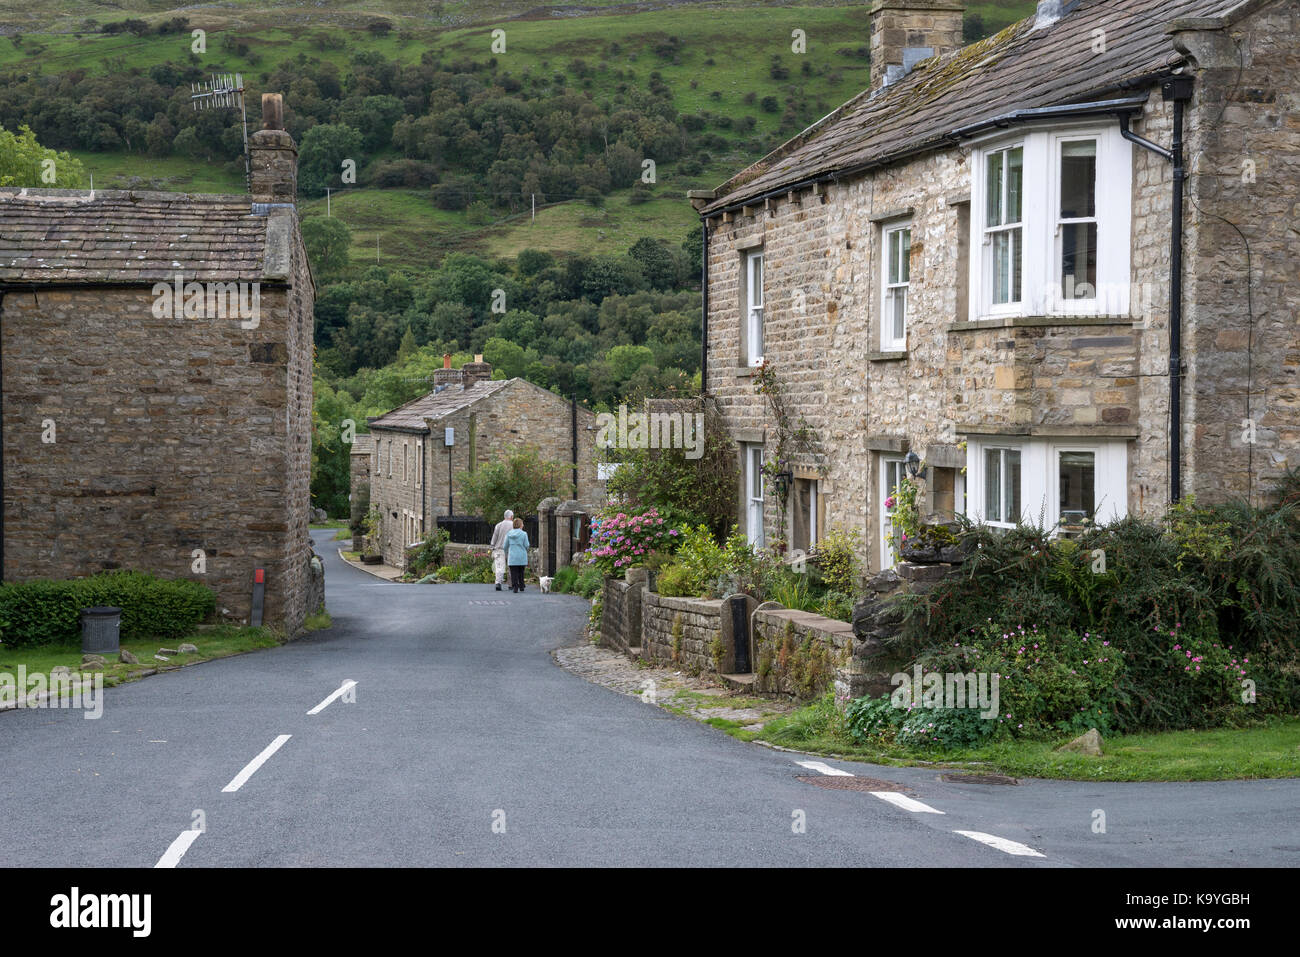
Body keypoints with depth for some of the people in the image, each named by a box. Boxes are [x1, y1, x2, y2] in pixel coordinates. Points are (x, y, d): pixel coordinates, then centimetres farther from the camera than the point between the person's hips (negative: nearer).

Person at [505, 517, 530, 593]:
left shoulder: (509, 534, 3)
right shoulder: (524, 534, -6)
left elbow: (505, 546, 6)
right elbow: (527, 545, -7)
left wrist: (506, 555, 22)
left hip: (512, 556, 1)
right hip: (522, 556, -1)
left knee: (514, 573, 1)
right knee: (521, 572, 16)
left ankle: (515, 587, -10)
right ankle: (521, 586, 22)